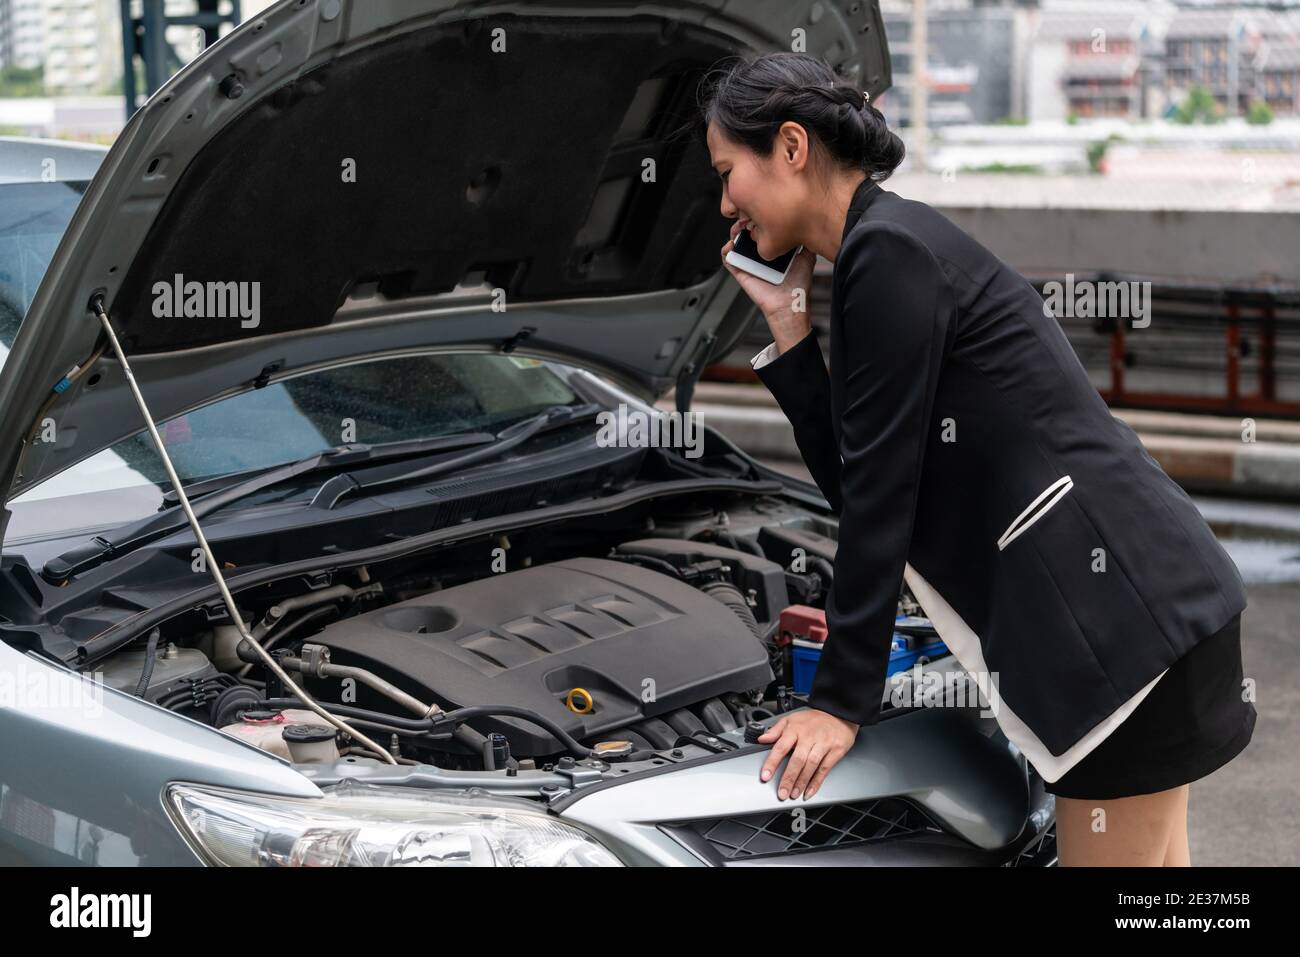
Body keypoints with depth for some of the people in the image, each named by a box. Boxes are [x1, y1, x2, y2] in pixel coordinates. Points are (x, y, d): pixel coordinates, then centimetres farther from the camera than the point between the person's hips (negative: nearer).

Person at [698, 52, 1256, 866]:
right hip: (1134, 600, 10)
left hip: (1127, 612, -10)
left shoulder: (889, 252, -14)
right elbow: (857, 485, 14)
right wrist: (790, 327, 10)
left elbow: (881, 494, -15)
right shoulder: (891, 246, 16)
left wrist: (843, 701, -11)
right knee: (1148, 857, 16)